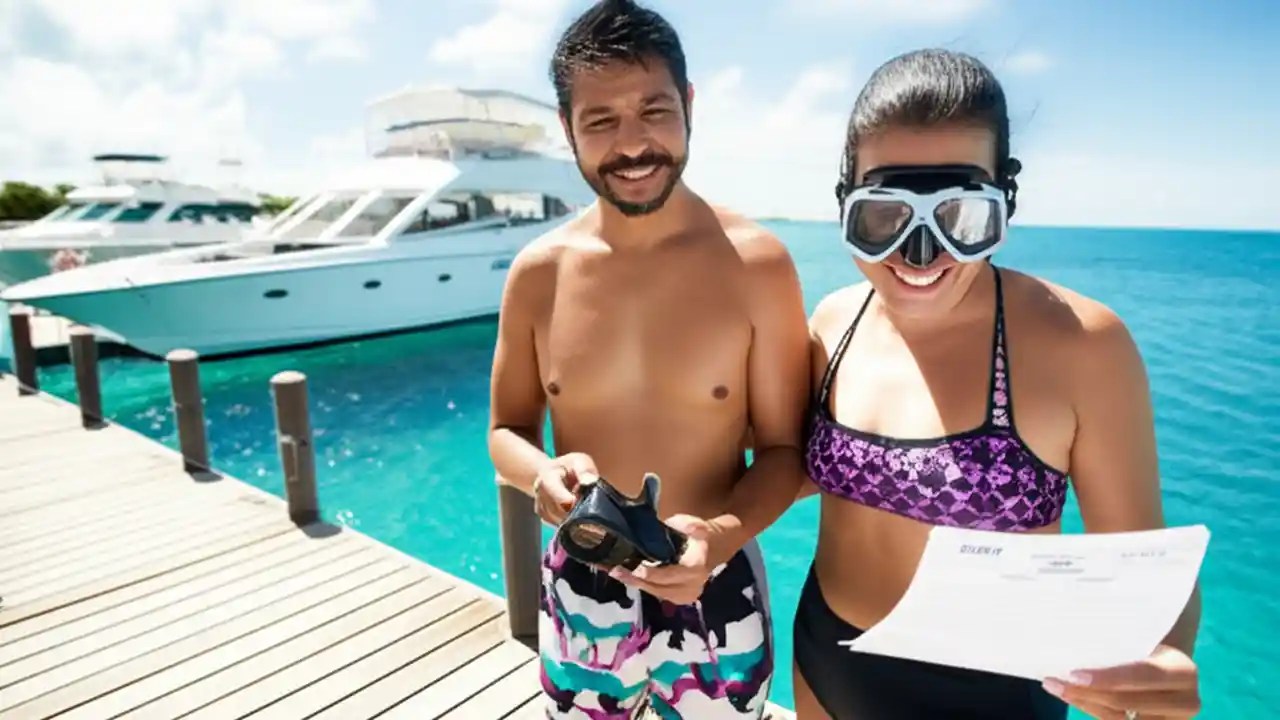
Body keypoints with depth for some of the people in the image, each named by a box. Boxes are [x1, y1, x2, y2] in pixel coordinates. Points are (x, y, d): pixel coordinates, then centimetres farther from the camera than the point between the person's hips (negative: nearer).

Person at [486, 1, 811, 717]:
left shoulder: (756, 263, -14)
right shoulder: (537, 272, -7)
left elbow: (784, 448, -7)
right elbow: (507, 432, 3)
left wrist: (723, 536, -25)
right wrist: (543, 474, -18)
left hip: (713, 600, -2)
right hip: (578, 599, 2)